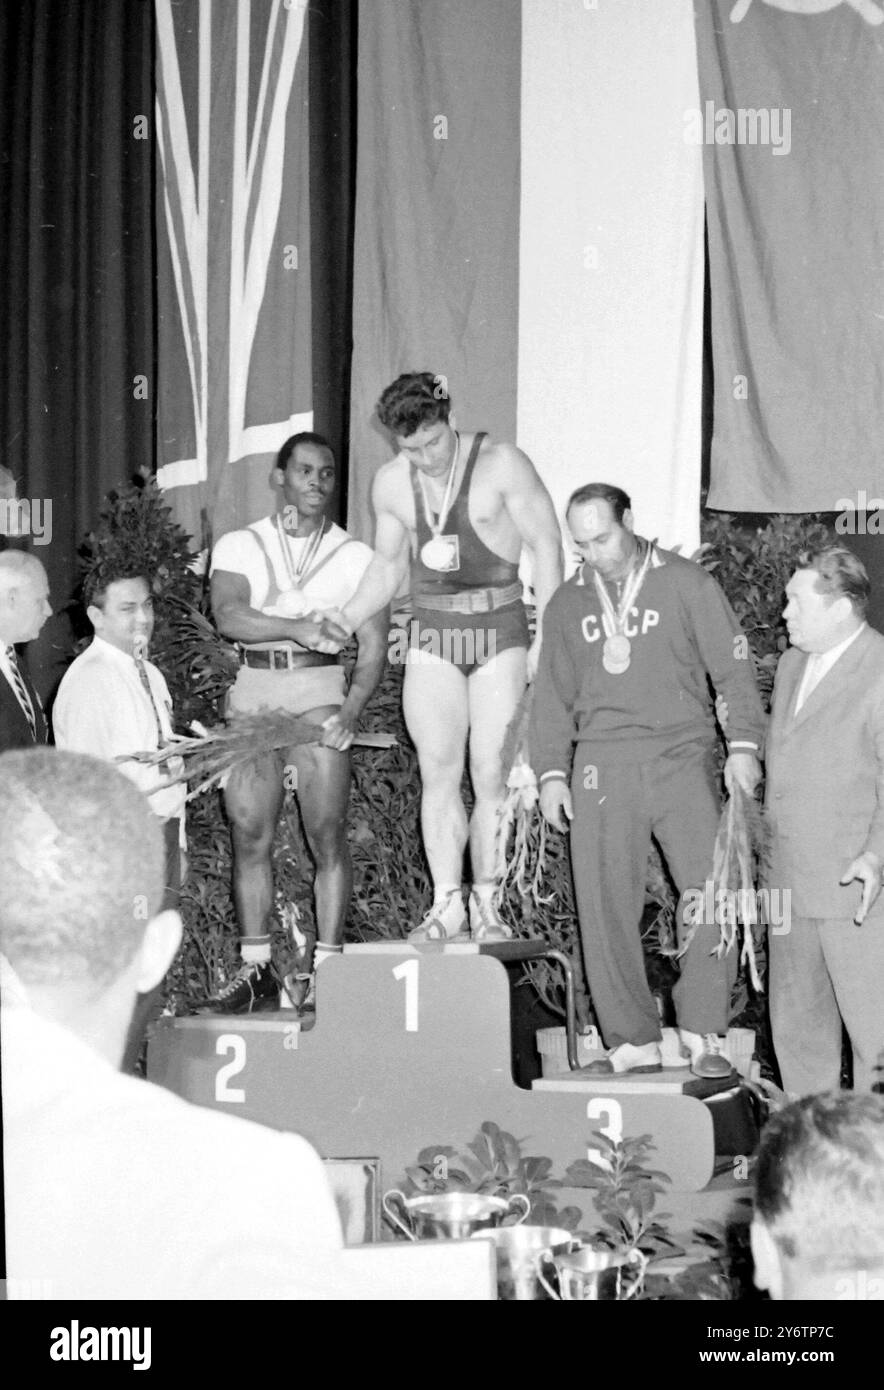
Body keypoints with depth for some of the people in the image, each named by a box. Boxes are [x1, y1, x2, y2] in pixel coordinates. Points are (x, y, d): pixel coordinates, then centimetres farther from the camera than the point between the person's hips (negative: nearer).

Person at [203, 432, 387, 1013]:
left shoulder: (355, 556, 9)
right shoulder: (239, 546, 10)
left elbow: (374, 649, 3)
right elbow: (229, 615, -9)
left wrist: (351, 711, -14)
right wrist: (298, 626, -25)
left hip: (320, 692, -1)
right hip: (253, 691, 1)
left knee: (327, 833, -9)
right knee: (249, 834, 0)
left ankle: (325, 967, -6)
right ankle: (256, 970, 6)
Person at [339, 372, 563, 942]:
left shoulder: (502, 463, -9)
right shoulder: (391, 482, 5)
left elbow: (546, 545, -5)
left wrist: (546, 638, -10)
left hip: (499, 627, -4)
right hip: (432, 633, 4)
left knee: (492, 774, -5)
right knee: (438, 775, -1)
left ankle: (487, 905, 1)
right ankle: (446, 905, 2)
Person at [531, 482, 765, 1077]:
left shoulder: (686, 584, 6)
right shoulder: (568, 603, 16)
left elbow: (733, 667, 4)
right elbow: (553, 695, 20)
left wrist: (744, 742, -6)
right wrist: (551, 771, 11)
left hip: (681, 755, -3)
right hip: (601, 764, 3)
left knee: (709, 894, -13)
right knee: (605, 909, -2)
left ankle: (704, 1034, -4)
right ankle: (634, 1043, 5)